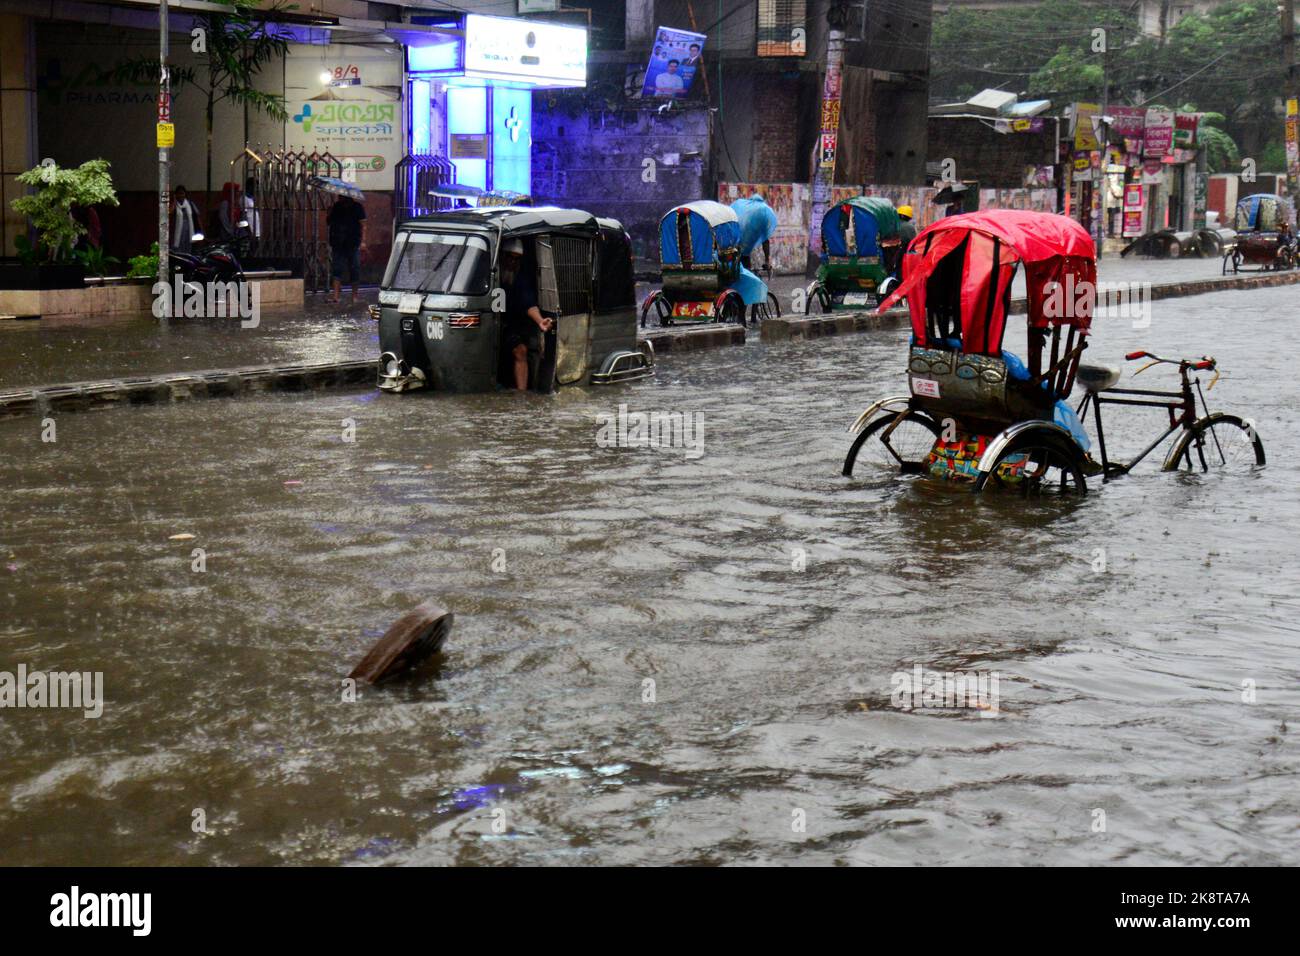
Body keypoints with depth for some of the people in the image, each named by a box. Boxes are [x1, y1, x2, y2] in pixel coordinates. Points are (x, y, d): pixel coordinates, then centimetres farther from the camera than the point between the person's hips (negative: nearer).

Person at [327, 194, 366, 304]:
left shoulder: (357, 207, 0)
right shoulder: (336, 207, 11)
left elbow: (363, 225, -3)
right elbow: (328, 222, 16)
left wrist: (363, 241, -12)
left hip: (353, 245, -3)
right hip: (338, 245, 3)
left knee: (354, 269, 1)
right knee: (336, 269, -3)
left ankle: (354, 296, 9)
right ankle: (336, 295, -6)